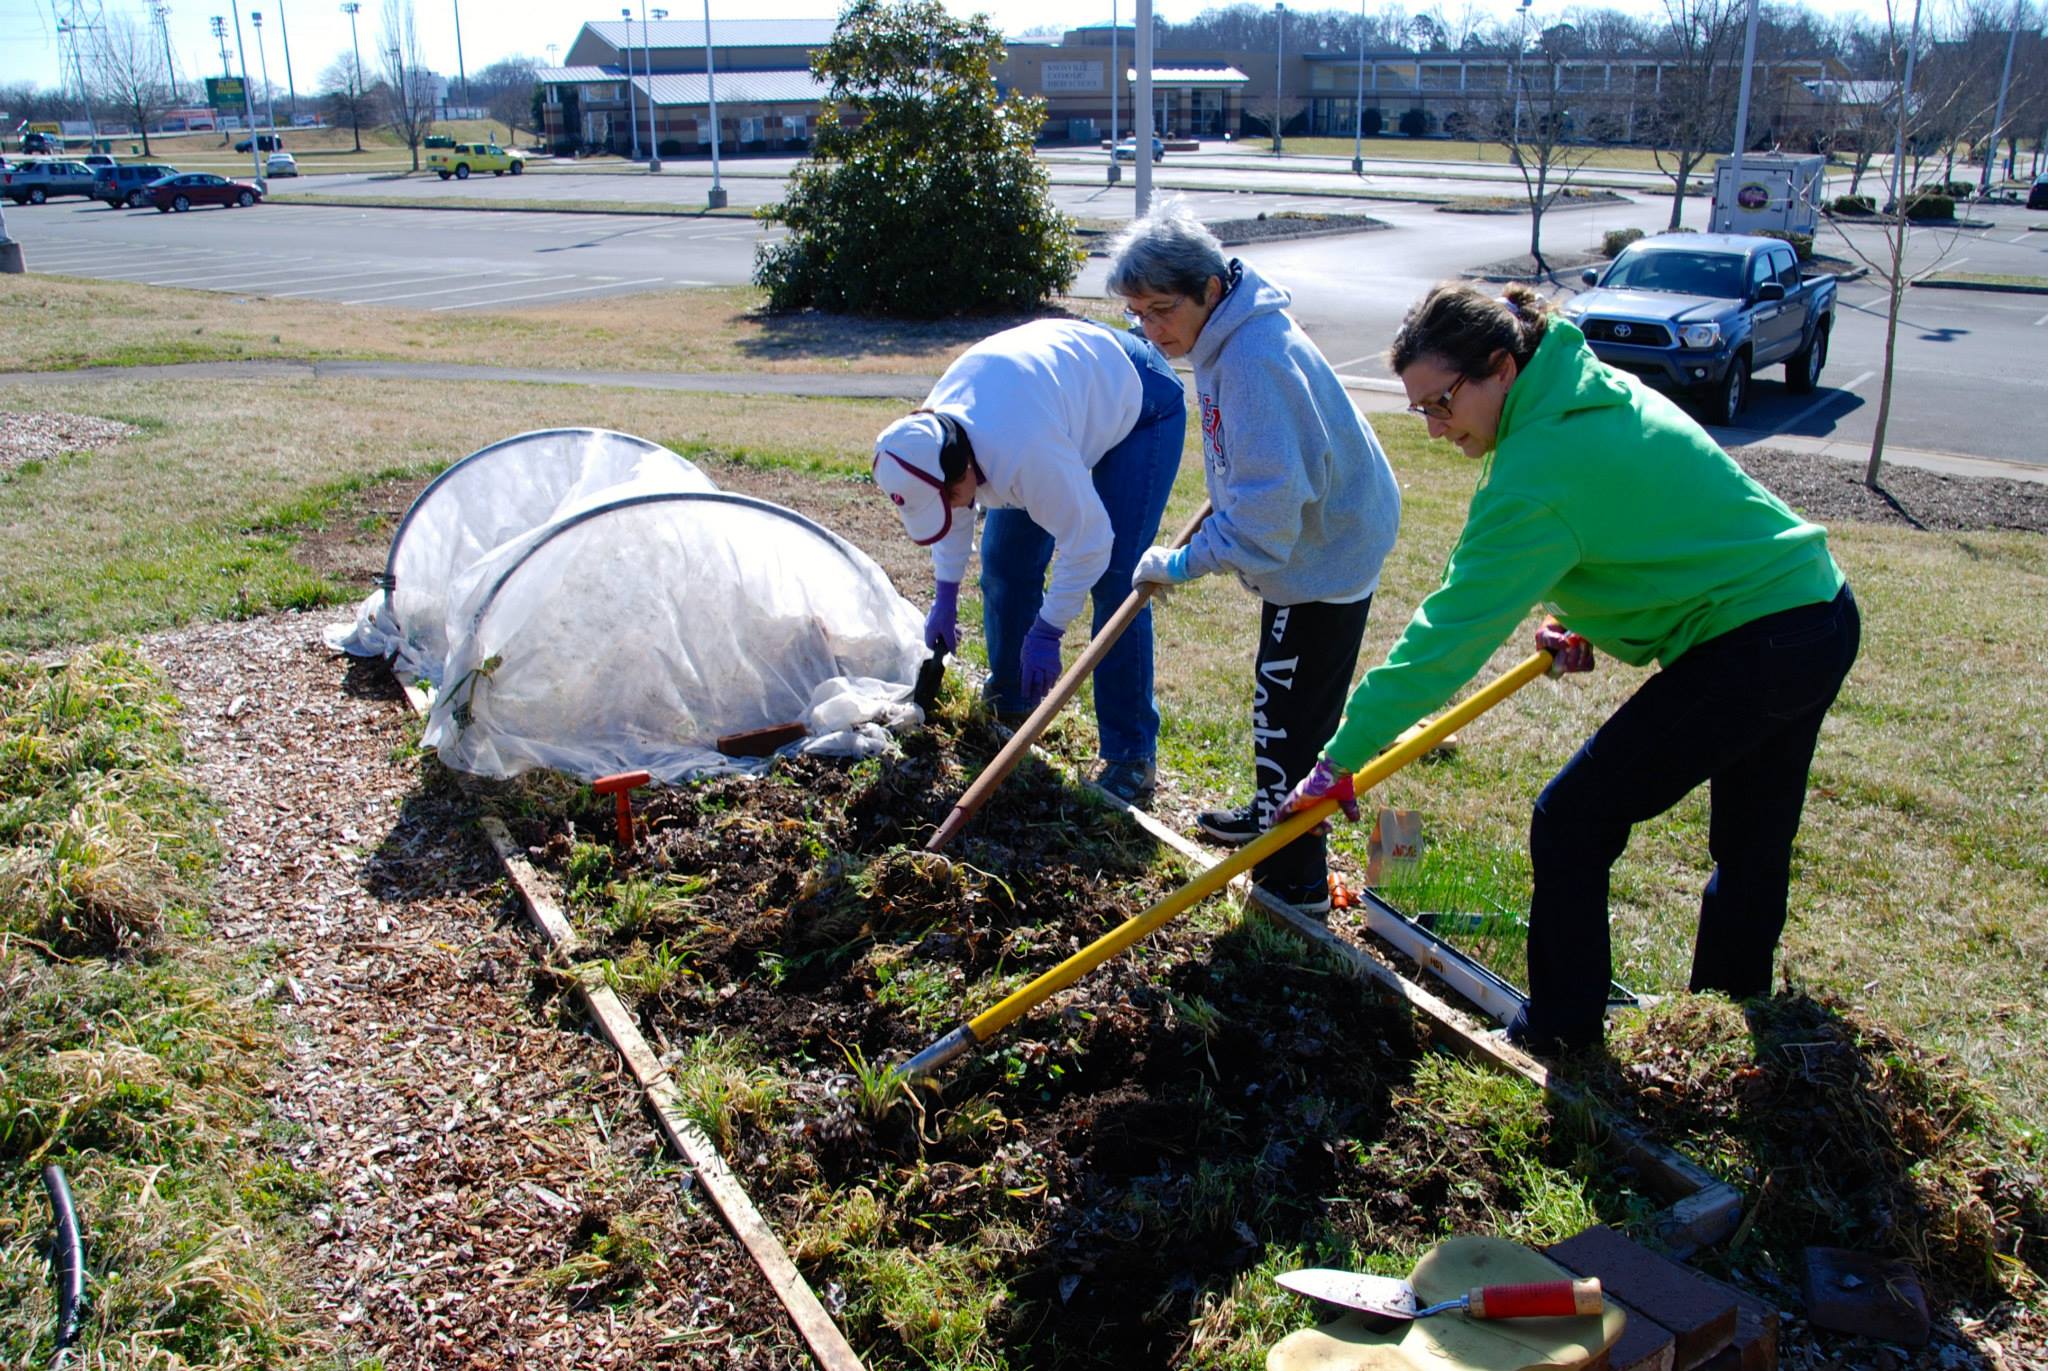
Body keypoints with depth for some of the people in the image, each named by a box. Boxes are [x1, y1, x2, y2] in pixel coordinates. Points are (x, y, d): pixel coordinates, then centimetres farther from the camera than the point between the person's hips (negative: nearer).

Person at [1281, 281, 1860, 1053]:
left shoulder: (1540, 471, -24)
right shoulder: (1590, 388, 4)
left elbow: (1453, 628, -25)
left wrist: (1345, 754, -21)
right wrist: (1582, 618, 7)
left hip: (1751, 653, -10)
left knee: (1572, 823, -2)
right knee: (1754, 839, 23)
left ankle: (1560, 1033, 11)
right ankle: (1733, 1002, 42)